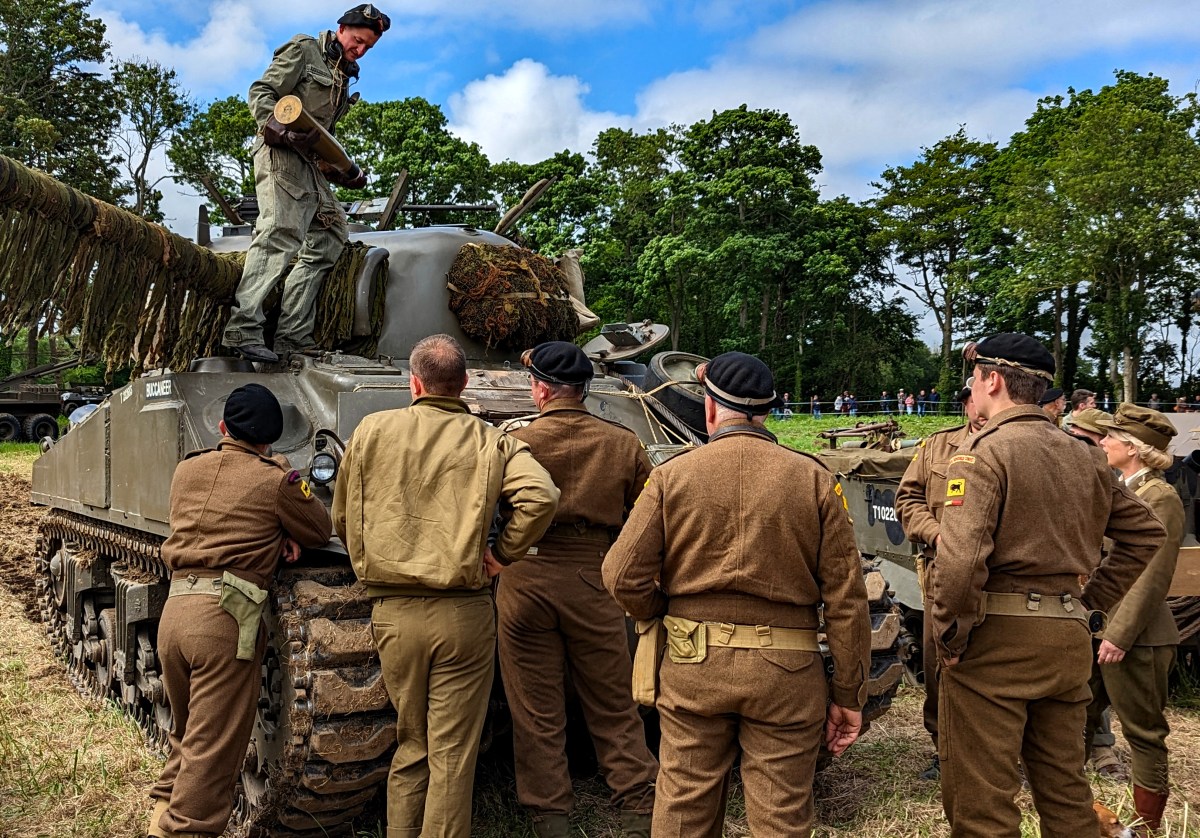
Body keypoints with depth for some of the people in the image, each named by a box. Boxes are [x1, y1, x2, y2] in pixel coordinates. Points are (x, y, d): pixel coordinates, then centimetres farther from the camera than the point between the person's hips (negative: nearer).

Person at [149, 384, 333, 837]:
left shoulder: (186, 469, 12)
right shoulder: (275, 480, -4)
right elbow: (320, 531, 9)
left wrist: (271, 533, 7)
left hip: (174, 608, 7)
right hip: (226, 617, -6)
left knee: (185, 738, 25)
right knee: (211, 756, 1)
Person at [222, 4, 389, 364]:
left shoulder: (343, 77, 25)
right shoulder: (304, 49, 2)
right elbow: (260, 92, -6)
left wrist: (343, 174, 13)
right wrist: (282, 131, -24)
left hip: (310, 165, 9)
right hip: (280, 155, -9)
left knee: (330, 236, 7)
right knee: (281, 233, -23)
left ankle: (293, 336, 5)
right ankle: (243, 329, -29)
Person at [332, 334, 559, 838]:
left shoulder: (372, 431, 5)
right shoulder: (492, 441, 0)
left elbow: (343, 518, 11)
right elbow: (542, 497, -16)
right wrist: (503, 552, -3)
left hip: (392, 612, 2)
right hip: (463, 612, -2)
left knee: (411, 744, 19)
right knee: (453, 754, 7)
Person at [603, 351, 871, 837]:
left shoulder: (672, 475, -3)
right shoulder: (812, 479, -2)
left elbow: (624, 577, -6)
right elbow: (846, 600, -3)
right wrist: (849, 695, 4)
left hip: (692, 666, 1)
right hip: (786, 671, 0)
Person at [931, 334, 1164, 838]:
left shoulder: (984, 451, -12)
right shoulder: (1085, 457, 11)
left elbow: (960, 559, -24)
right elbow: (1145, 534, 20)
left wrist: (950, 636, -12)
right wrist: (1089, 599, 17)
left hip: (996, 638, -7)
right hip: (1069, 639, 7)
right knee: (1065, 787, 20)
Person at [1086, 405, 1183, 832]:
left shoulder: (1161, 498, -13)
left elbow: (1153, 579, -18)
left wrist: (1120, 636, -20)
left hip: (1134, 637, -9)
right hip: (1098, 627, 9)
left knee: (1143, 734, 5)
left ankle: (1148, 826, 19)